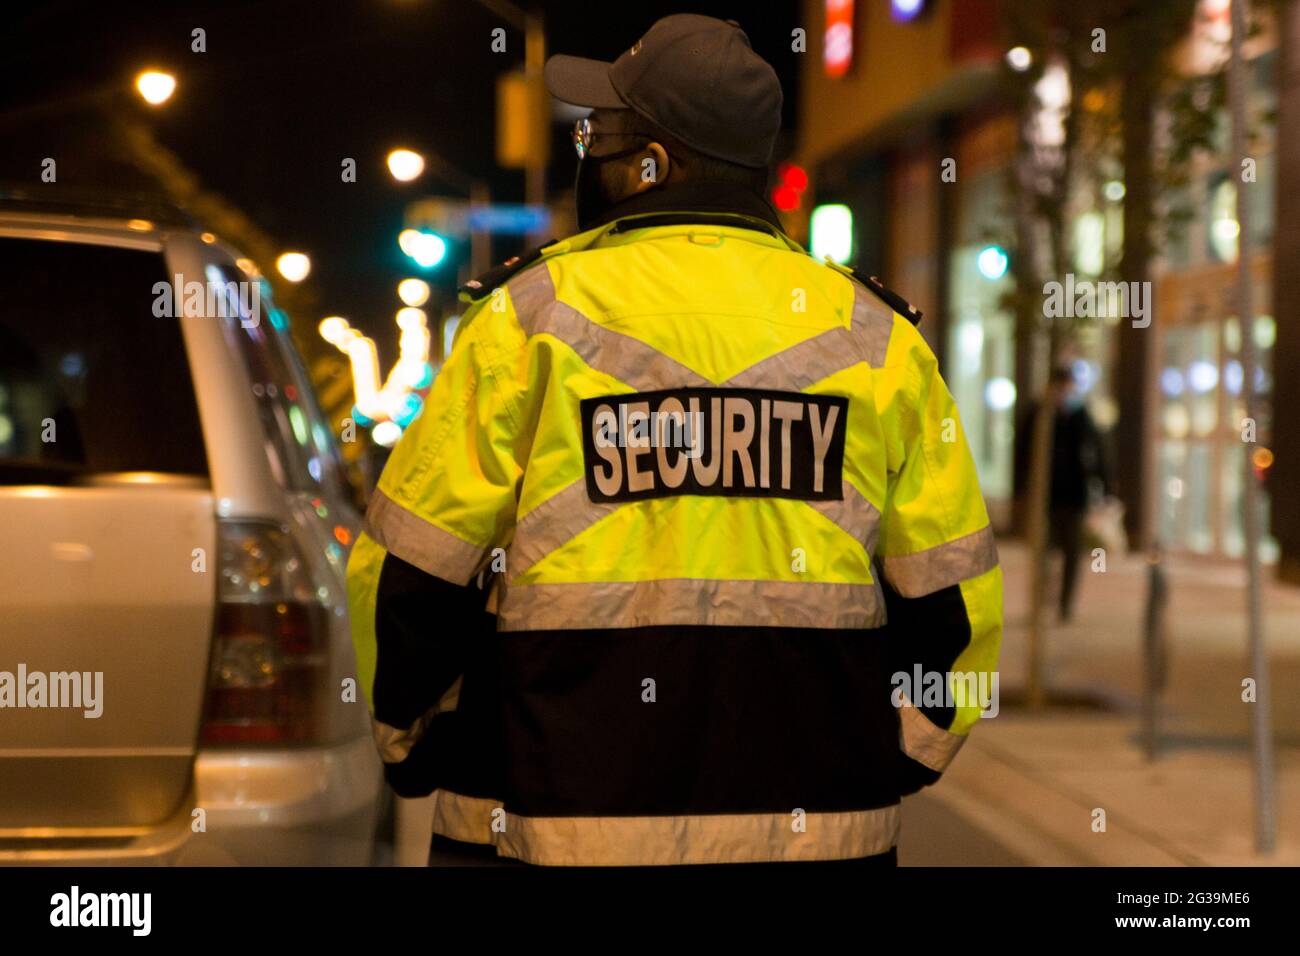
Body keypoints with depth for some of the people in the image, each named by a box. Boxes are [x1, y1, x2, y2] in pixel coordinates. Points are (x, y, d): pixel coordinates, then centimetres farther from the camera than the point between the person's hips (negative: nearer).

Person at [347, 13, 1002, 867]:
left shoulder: (530, 319, -3)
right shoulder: (873, 336, 5)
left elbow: (413, 575, -1)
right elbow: (951, 600, 6)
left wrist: (418, 746, 14)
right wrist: (881, 767, 18)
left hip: (559, 819, -2)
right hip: (819, 828, 3)